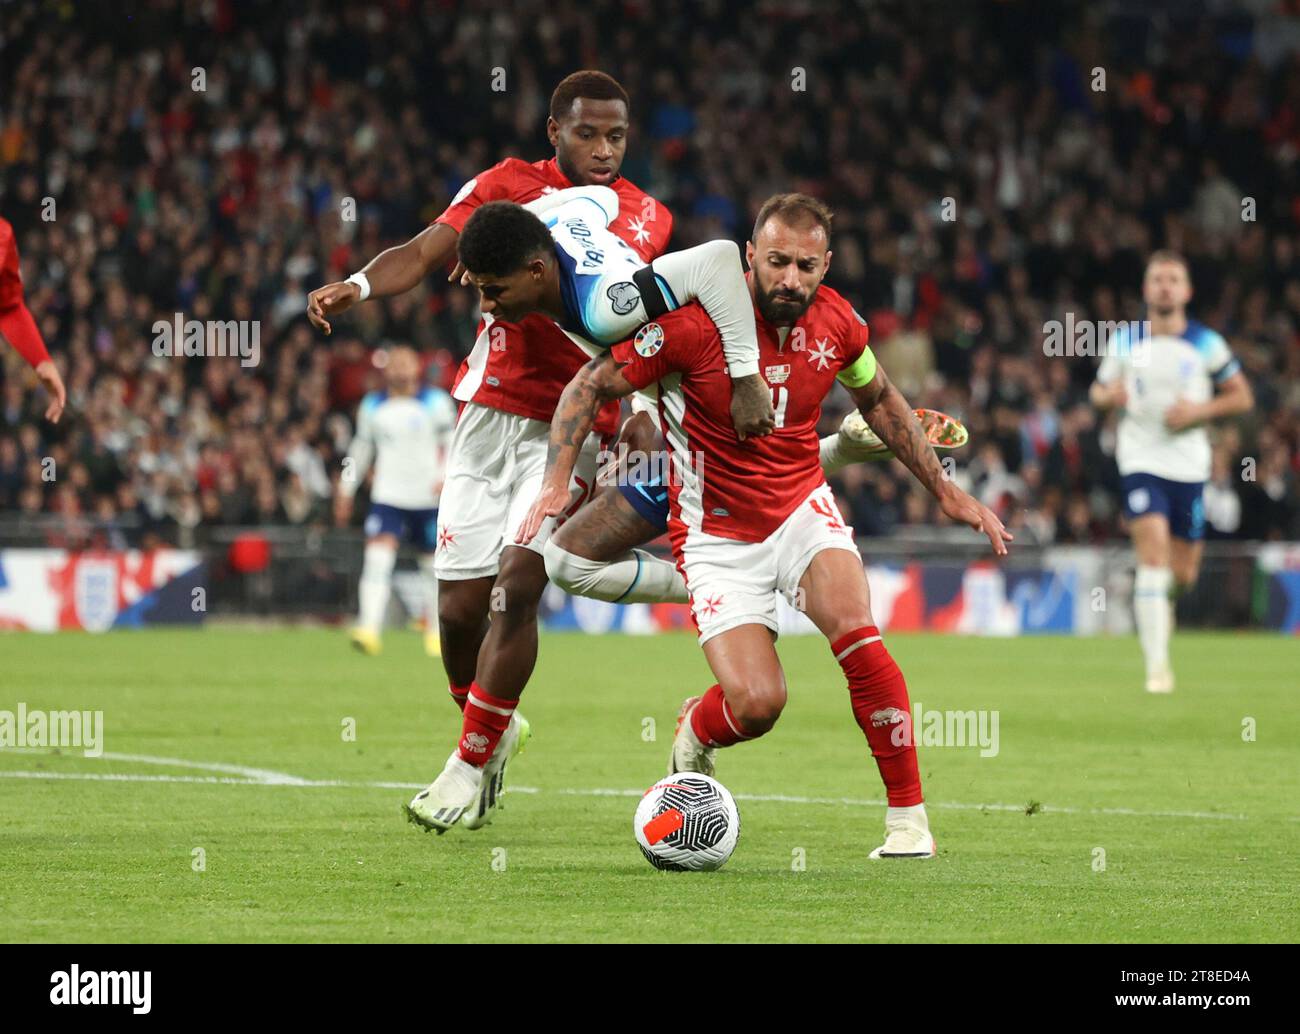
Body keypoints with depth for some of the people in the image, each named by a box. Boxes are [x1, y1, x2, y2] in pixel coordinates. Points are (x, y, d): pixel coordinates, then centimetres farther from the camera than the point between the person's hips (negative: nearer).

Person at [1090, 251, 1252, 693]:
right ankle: (1157, 665, -18)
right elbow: (1099, 390, 15)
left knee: (1183, 574, 6)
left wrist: (1199, 410, -12)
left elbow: (1242, 396, 5)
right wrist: (1108, 395, -10)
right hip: (1141, 460, -1)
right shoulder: (1125, 341, 2)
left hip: (1189, 462, 1)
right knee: (1153, 554, -18)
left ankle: (1161, 601, 45)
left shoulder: (1206, 343, -1)